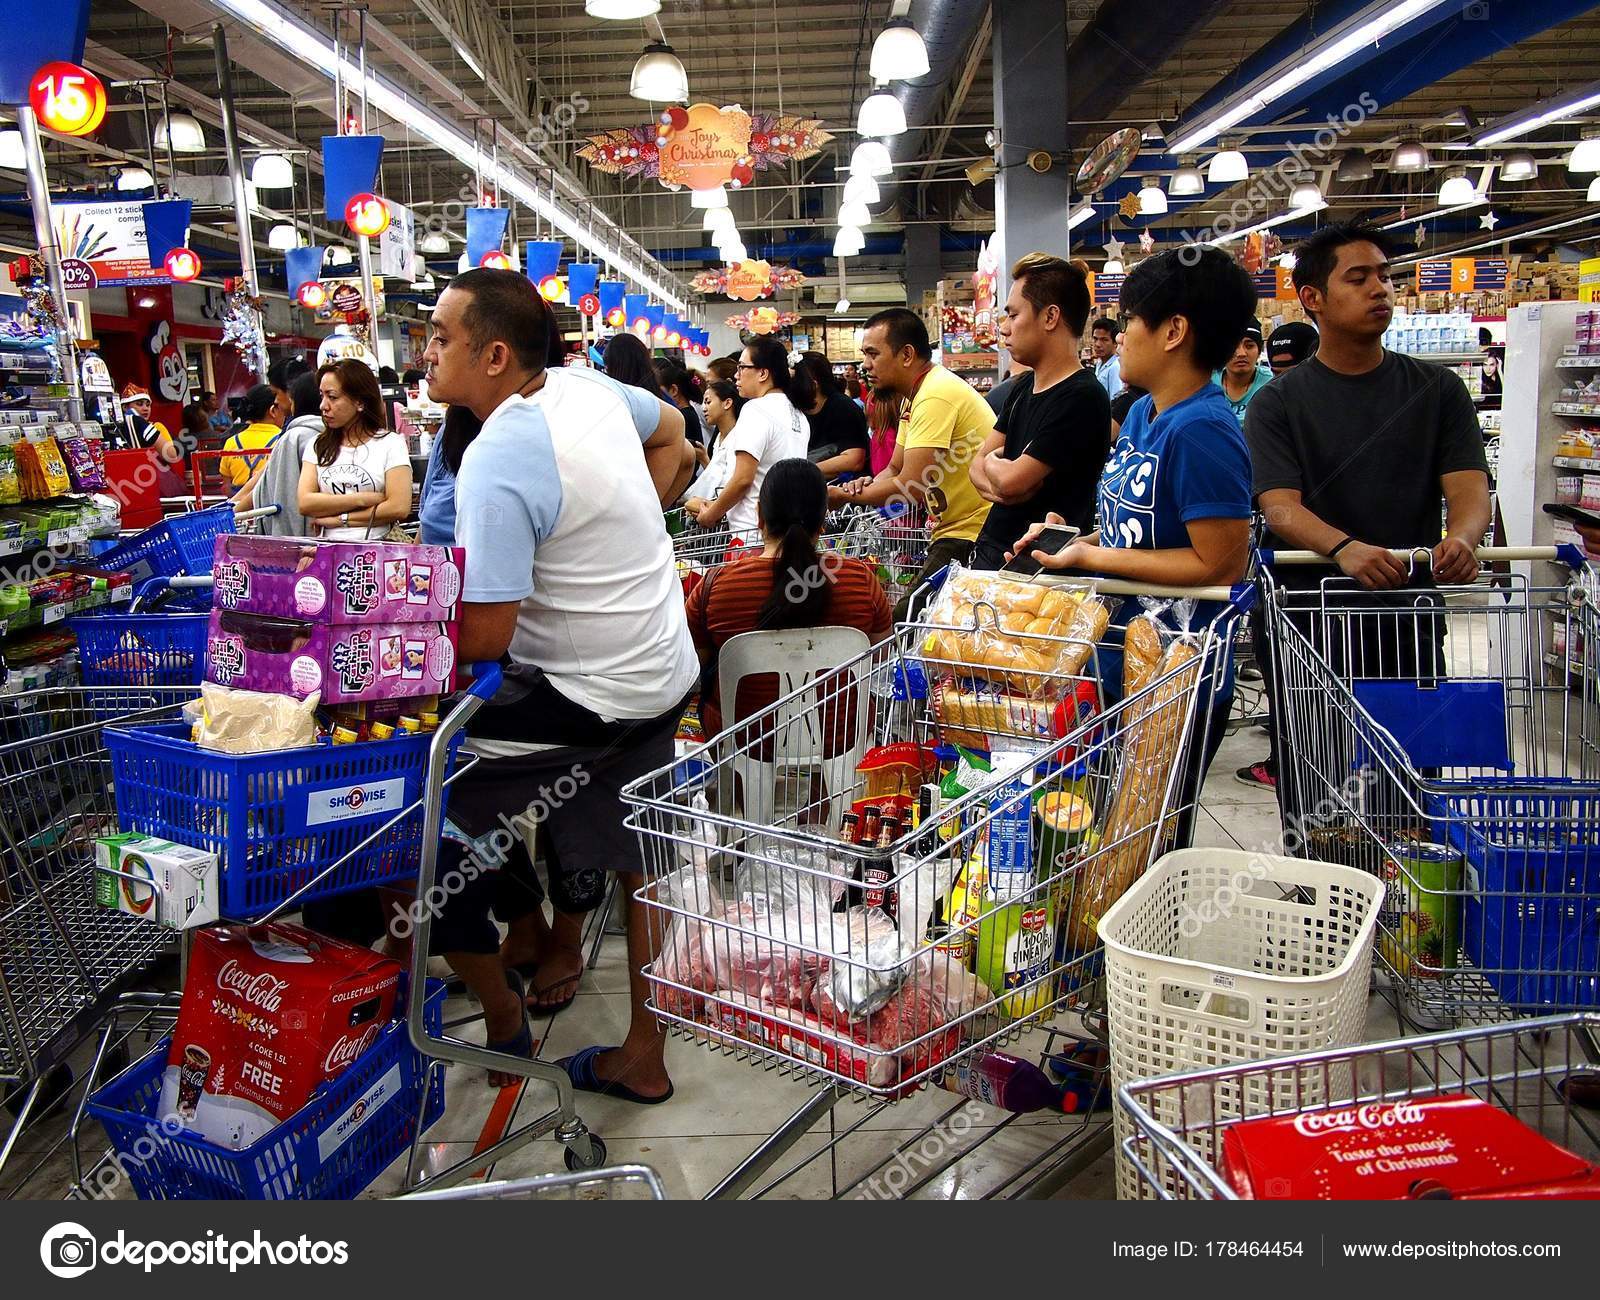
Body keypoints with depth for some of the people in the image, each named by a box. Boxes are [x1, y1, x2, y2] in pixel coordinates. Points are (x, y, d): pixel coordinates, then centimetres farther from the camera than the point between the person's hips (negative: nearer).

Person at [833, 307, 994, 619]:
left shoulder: (936, 396, -19)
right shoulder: (913, 397, 15)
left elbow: (912, 486, -23)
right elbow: (895, 470, 18)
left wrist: (842, 495, -12)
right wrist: (868, 485, -5)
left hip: (974, 536, -10)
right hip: (951, 530, 10)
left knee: (904, 622, -15)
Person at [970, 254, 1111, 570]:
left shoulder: (1082, 398, -17)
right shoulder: (1024, 386, 12)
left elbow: (1011, 481, -20)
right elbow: (978, 466, 11)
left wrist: (992, 461, 2)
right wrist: (997, 488, -11)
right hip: (989, 553, 8)